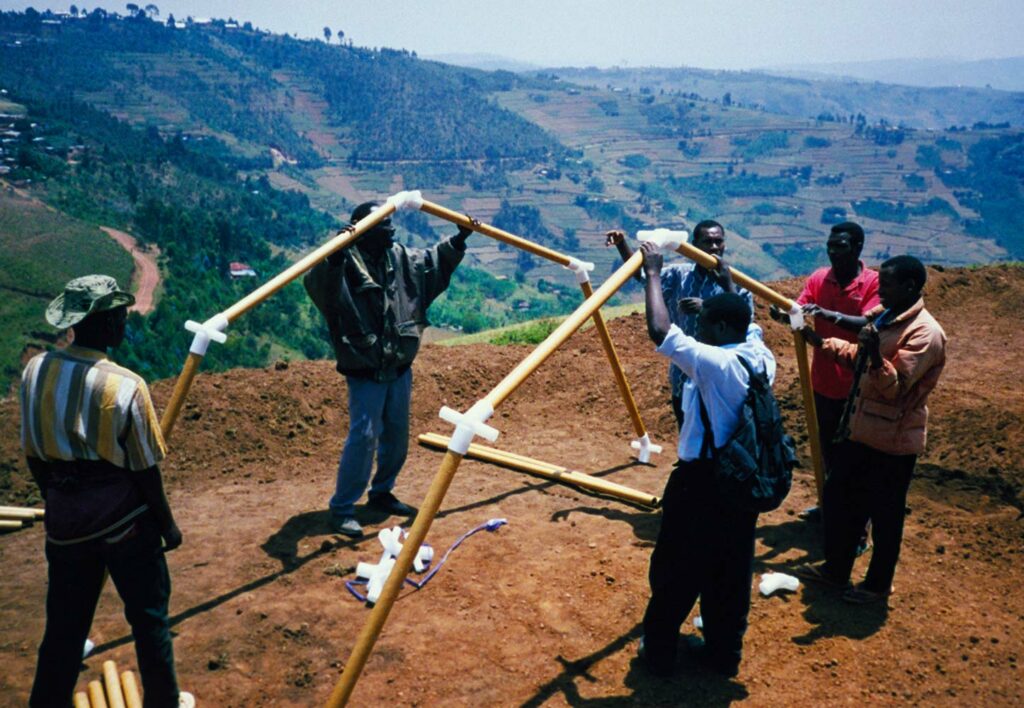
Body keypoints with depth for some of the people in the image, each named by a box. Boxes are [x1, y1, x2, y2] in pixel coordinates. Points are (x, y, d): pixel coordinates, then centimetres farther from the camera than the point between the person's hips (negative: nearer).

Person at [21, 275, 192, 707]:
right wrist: (167, 525, 1)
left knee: (64, 622, 19)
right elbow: (144, 471, -13)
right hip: (125, 521, -4)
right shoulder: (125, 385, -20)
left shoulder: (35, 371, -5)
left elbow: (33, 455, 5)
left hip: (66, 521, 5)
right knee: (148, 616, 14)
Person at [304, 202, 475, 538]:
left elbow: (435, 262, 24)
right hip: (365, 372, -8)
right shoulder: (348, 264, -17)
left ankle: (381, 493, 34)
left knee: (397, 435, 15)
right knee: (363, 437, -10)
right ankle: (341, 509, 3)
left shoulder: (402, 258, 6)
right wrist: (334, 257, -54)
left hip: (399, 368, 8)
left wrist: (458, 241, 16)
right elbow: (318, 284, -37)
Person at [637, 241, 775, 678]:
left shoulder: (715, 362, -23)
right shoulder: (762, 359, 0)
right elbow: (748, 325, 22)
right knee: (731, 572, 17)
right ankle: (724, 653, 30)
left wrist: (652, 273, -18)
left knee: (675, 569, 9)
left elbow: (660, 331, -30)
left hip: (701, 480, -7)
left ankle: (659, 651, 23)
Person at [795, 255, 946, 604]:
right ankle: (835, 567, 36)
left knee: (883, 514, 8)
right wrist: (818, 340, 9)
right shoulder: (882, 316, 7)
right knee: (838, 497, 19)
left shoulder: (925, 333, -20)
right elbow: (857, 357, 19)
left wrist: (876, 355, -40)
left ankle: (878, 584, 27)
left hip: (893, 439, -9)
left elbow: (896, 387, -24)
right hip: (861, 429, 9)